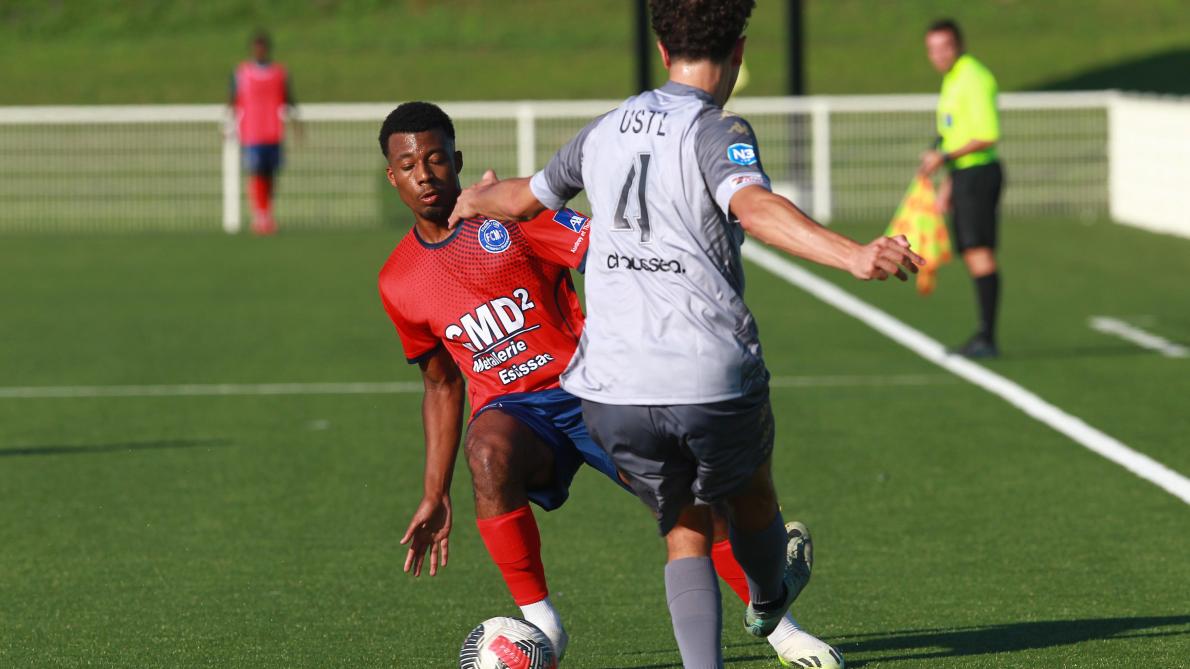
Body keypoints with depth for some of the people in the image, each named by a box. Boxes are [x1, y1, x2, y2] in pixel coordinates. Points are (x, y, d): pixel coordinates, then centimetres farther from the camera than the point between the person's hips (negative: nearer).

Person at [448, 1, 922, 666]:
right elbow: (755, 207, -28)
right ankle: (768, 600, 54)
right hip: (713, 380, -4)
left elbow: (525, 198, 31)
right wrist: (853, 255, -41)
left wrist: (473, 203, 54)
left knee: (684, 529, 20)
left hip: (611, 391, 4)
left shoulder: (607, 129, 13)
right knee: (751, 496, 27)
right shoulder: (716, 131, -6)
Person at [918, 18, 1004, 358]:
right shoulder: (953, 80, 18)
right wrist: (948, 184, 28)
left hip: (979, 174, -10)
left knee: (980, 251, -13)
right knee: (972, 255, 10)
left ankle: (987, 338, -17)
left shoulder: (974, 78, -13)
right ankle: (984, 336, 13)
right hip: (963, 176, 10)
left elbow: (987, 136, -21)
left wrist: (944, 157, -20)